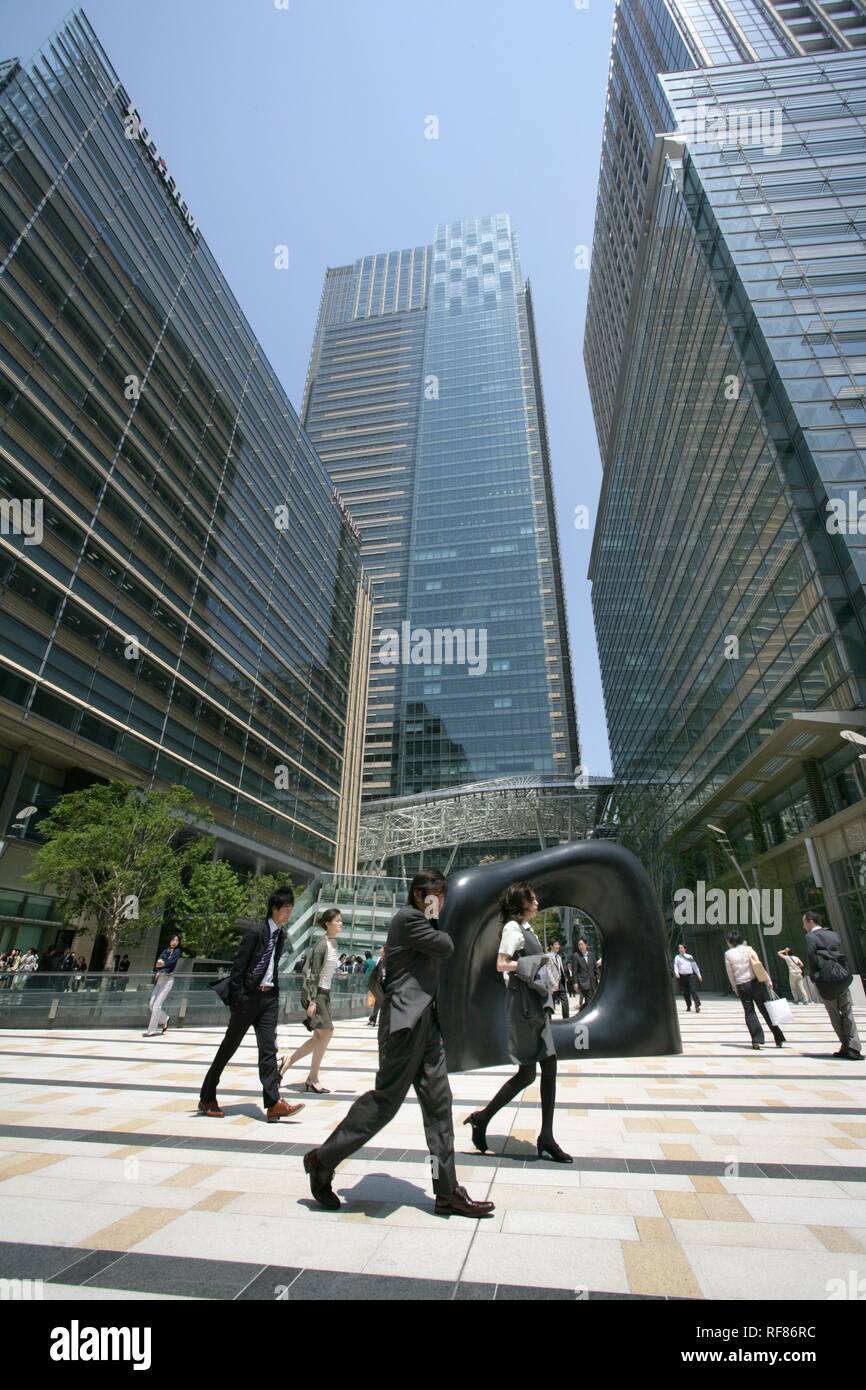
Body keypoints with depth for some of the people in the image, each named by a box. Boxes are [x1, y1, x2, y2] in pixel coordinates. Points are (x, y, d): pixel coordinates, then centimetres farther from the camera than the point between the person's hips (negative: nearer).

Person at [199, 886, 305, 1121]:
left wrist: (275, 993, 12)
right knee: (229, 1046, 9)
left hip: (269, 997, 6)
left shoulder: (281, 935, 7)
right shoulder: (255, 932, -15)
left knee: (268, 1049, 0)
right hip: (248, 995, -6)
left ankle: (273, 1104, -1)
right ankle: (207, 1098, 27)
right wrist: (237, 1001, -15)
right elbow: (237, 967, -14)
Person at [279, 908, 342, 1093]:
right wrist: (312, 1000, -21)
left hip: (324, 993, 9)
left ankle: (287, 1061, 23)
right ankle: (312, 1079, 8)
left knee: (320, 1036, 10)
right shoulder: (322, 944, -17)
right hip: (315, 992, -9)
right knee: (326, 1032, -4)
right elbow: (313, 973, -19)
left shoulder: (333, 943, 10)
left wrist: (320, 998, 20)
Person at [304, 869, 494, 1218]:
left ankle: (447, 1192, 16)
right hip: (406, 1020, -10)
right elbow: (446, 947, -16)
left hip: (426, 1021, 10)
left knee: (438, 1101, 8)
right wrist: (433, 918, -3)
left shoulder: (417, 921, 18)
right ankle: (323, 1159, 17)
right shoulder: (408, 918, -13)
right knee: (386, 1098, -1)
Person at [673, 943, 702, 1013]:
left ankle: (697, 1005, -16)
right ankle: (688, 1006, 19)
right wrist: (676, 973, -17)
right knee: (685, 992, 5)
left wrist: (698, 975, 11)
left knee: (693, 990, -14)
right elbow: (675, 966, 0)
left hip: (690, 975, -1)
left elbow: (695, 965, 15)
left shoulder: (690, 957, 11)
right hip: (682, 976, 1)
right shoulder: (677, 957, 9)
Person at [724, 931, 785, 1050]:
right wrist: (768, 980, 2)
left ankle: (757, 1040, -3)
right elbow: (759, 965, -5)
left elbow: (730, 974, 0)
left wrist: (735, 989, 10)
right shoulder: (748, 949, -2)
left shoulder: (728, 954, -3)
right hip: (755, 982, 1)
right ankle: (778, 1039, 14)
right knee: (765, 1009, 9)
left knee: (749, 1012, 6)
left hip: (742, 986, -1)